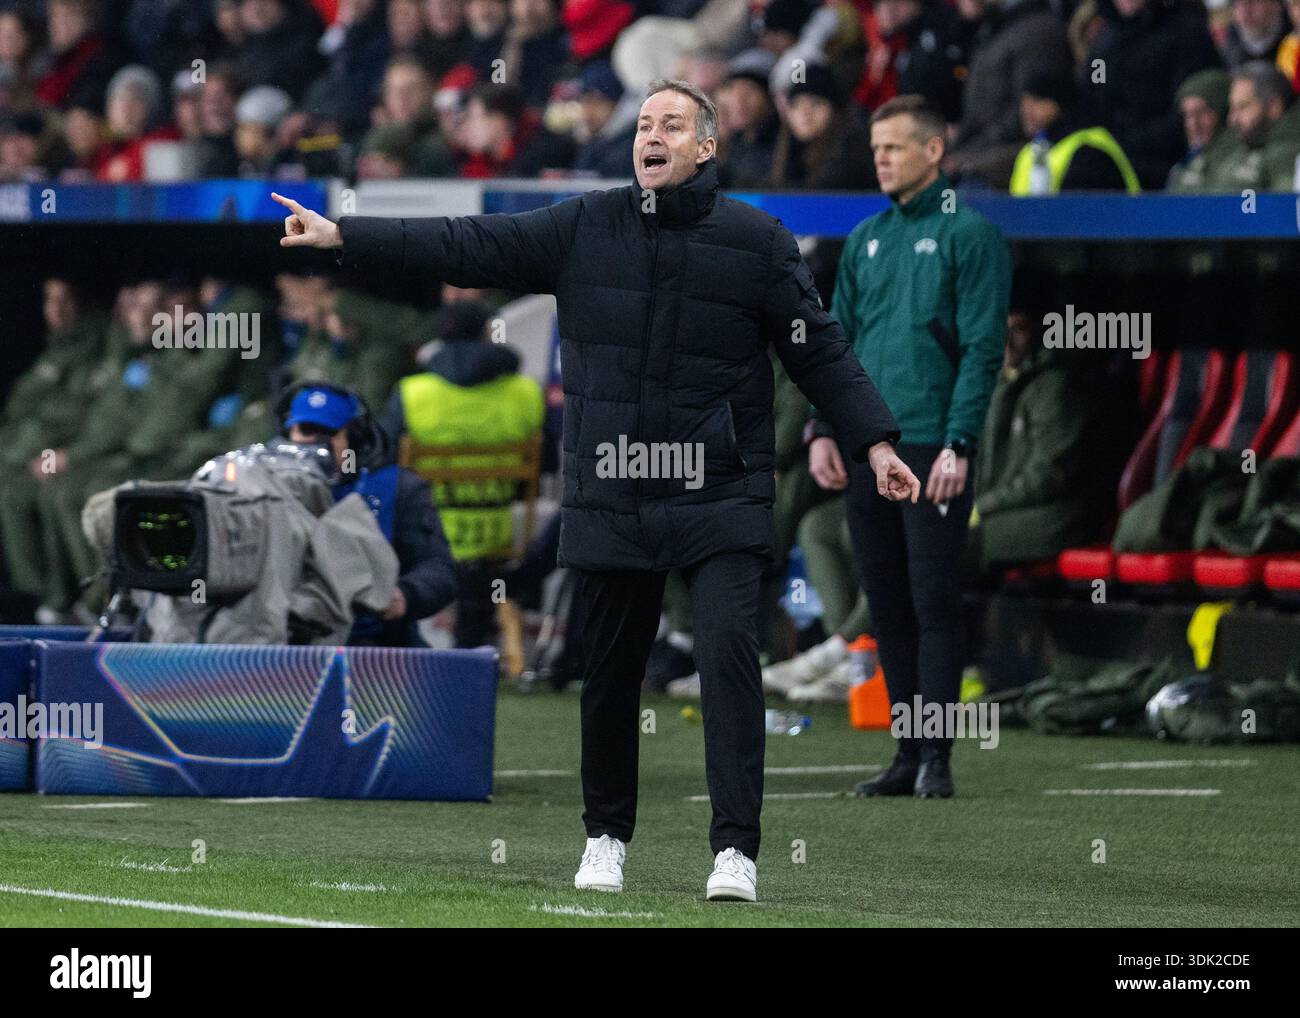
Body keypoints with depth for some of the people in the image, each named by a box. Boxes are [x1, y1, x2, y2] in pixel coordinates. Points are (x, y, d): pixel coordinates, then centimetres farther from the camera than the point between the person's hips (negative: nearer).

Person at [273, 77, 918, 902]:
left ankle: (736, 849, -14)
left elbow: (821, 350, 2)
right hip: (609, 496, 3)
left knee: (730, 650, -15)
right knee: (609, 671, 10)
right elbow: (468, 246, 1)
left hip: (720, 496, -2)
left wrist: (876, 442, -5)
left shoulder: (756, 240, 0)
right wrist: (342, 236, -5)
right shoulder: (584, 229, 4)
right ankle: (607, 836, 27)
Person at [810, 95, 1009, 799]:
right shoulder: (864, 240, 16)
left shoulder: (968, 235, -3)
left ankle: (935, 758, -5)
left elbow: (983, 348, -8)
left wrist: (958, 444, -15)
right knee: (888, 609, 7)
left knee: (934, 604, -7)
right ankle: (908, 756, 12)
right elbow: (837, 339, 19)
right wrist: (824, 429, 6)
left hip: (933, 450, -6)